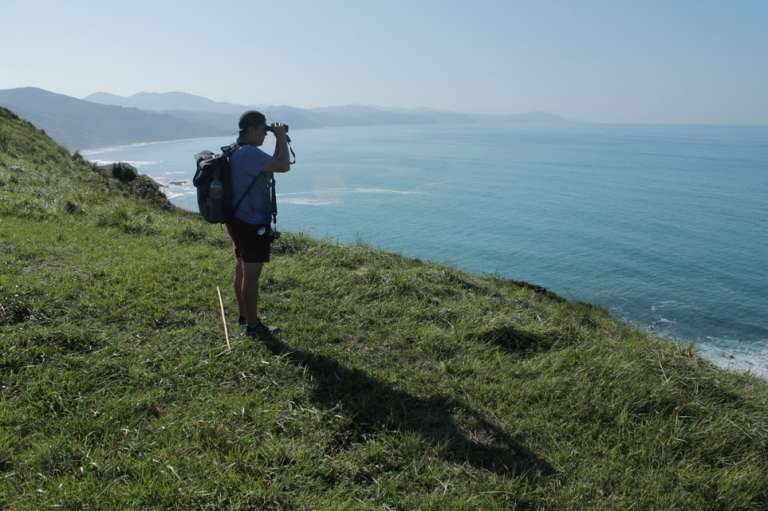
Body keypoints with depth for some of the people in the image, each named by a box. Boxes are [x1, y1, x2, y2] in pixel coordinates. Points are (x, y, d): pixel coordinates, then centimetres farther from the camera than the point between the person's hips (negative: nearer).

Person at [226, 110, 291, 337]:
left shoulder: (238, 151, 13)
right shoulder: (249, 153, -21)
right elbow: (283, 166, -27)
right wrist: (282, 138, -16)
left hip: (239, 220, 11)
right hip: (251, 224, -11)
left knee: (242, 270, 19)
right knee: (251, 274, -3)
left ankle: (244, 315, 33)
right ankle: (253, 325, 7)